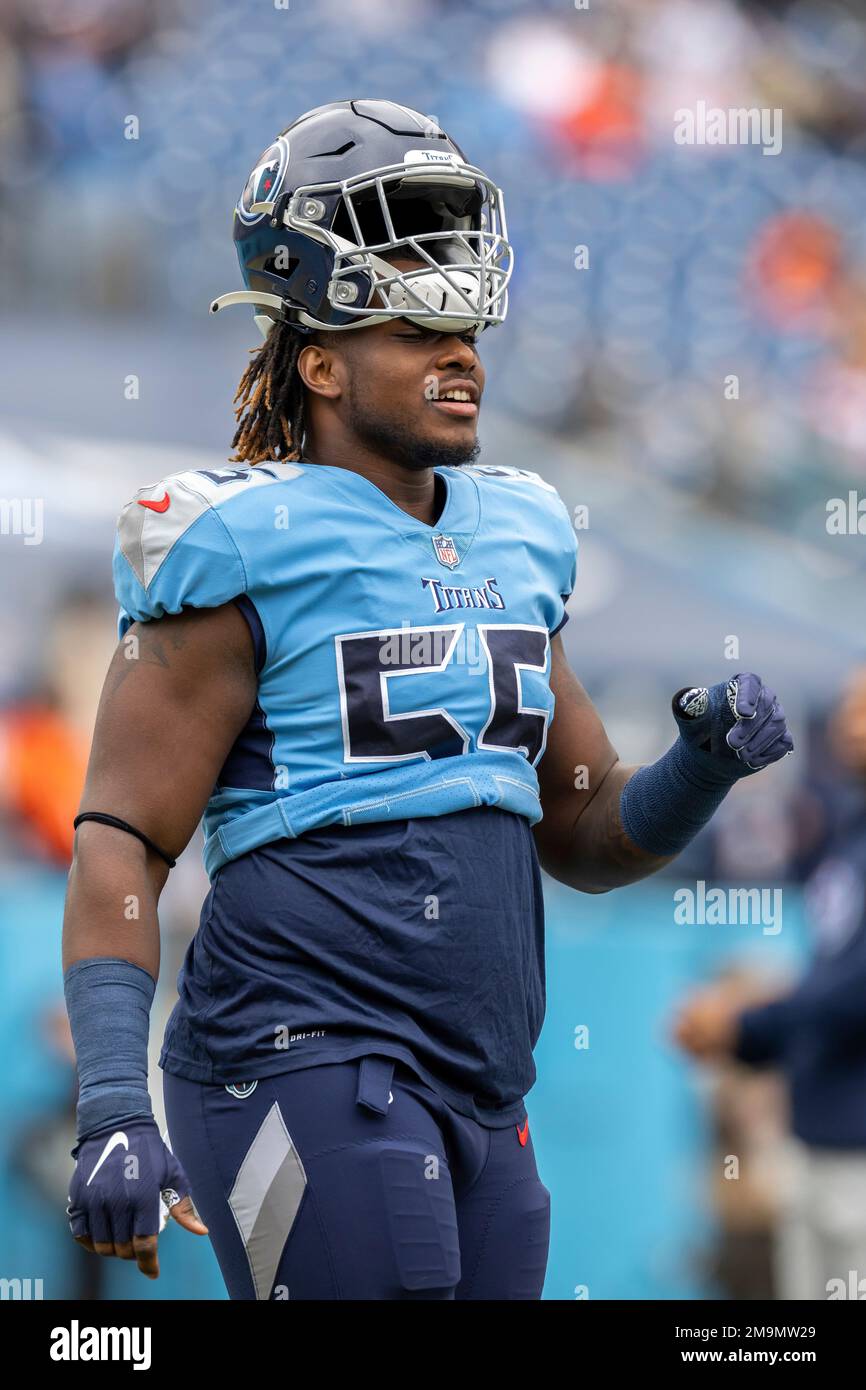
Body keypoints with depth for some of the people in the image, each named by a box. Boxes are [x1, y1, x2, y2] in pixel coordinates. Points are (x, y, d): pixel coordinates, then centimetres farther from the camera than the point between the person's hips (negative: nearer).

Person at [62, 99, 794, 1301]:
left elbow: (588, 836, 22)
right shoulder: (246, 549, -6)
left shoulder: (511, 541, 16)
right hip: (302, 1062, -7)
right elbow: (121, 850, -9)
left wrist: (707, 763, 0)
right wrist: (111, 1109, -20)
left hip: (477, 1100, 8)